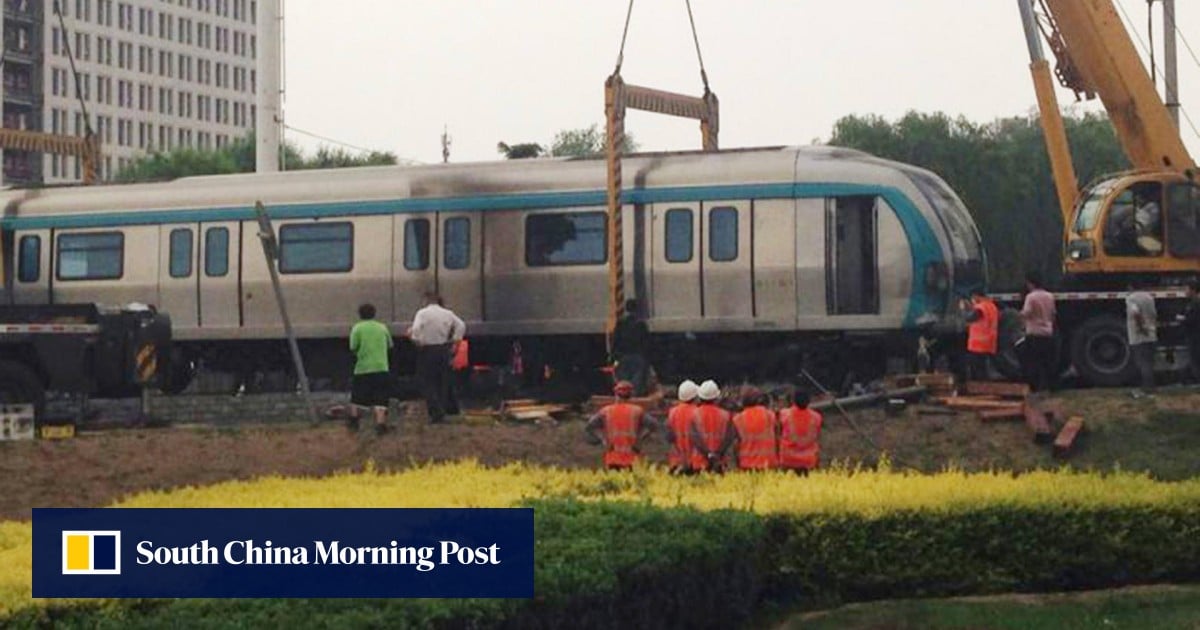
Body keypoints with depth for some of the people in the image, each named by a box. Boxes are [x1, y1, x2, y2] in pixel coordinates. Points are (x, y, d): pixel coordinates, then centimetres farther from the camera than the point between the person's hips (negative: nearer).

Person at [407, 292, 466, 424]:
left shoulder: (422, 313, -8)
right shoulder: (447, 313, 5)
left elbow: (416, 329, -20)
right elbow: (461, 326, 4)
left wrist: (418, 342, -6)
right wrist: (454, 340, 8)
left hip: (427, 350, -4)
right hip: (444, 349, 4)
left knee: (427, 383, 0)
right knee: (443, 382, 12)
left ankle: (436, 413, -12)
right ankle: (442, 413, 14)